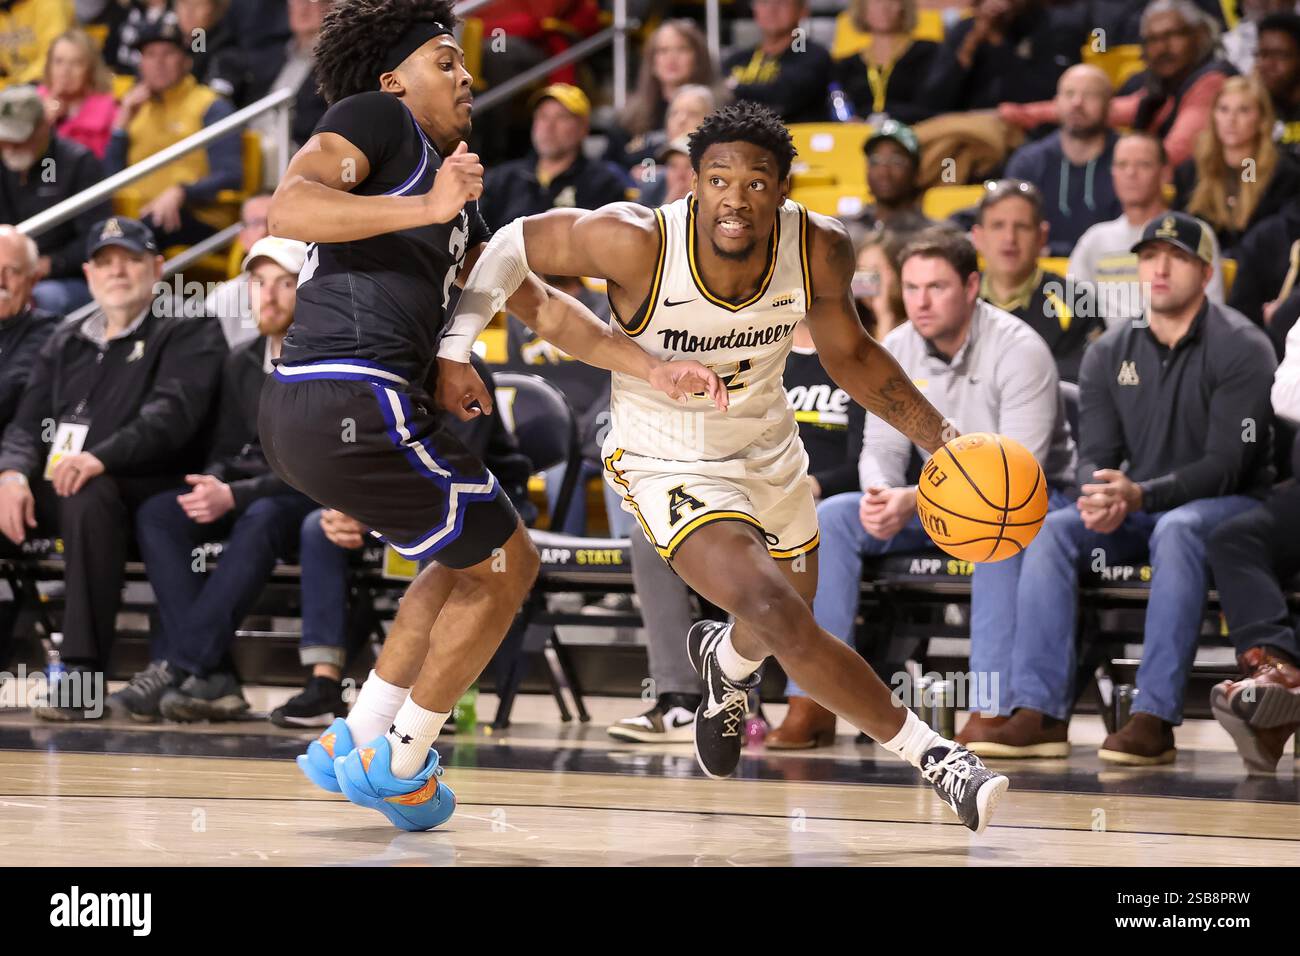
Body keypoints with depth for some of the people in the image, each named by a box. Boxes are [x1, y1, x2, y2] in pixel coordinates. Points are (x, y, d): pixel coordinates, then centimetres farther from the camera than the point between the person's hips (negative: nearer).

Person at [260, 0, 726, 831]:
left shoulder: (459, 205, 27)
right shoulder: (376, 119, 0)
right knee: (506, 566, 7)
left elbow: (540, 305, 26)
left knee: (472, 556, 28)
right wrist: (428, 207, -24)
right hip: (356, 402, -10)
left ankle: (354, 743, 24)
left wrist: (656, 371, 19)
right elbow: (287, 209, -17)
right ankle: (398, 764, 14)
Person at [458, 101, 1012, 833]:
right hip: (669, 464, -5)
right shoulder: (637, 243, -31)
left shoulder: (820, 250, -19)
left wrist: (940, 438, -8)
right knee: (779, 615, -26)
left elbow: (848, 353, -1)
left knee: (783, 624, 24)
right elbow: (516, 246, -15)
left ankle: (727, 663, 63)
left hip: (769, 448, 5)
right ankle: (931, 756, -13)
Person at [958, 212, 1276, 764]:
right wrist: (1103, 498, -24)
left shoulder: (1241, 349, -9)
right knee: (1051, 529, -22)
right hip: (1139, 512, 5)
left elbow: (1226, 465, -17)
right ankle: (1039, 713, -30)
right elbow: (1095, 455, 2)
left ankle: (1154, 718, -44)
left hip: (1229, 507, -5)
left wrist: (1139, 495, -32)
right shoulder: (1109, 354, 7)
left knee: (1177, 529, -38)